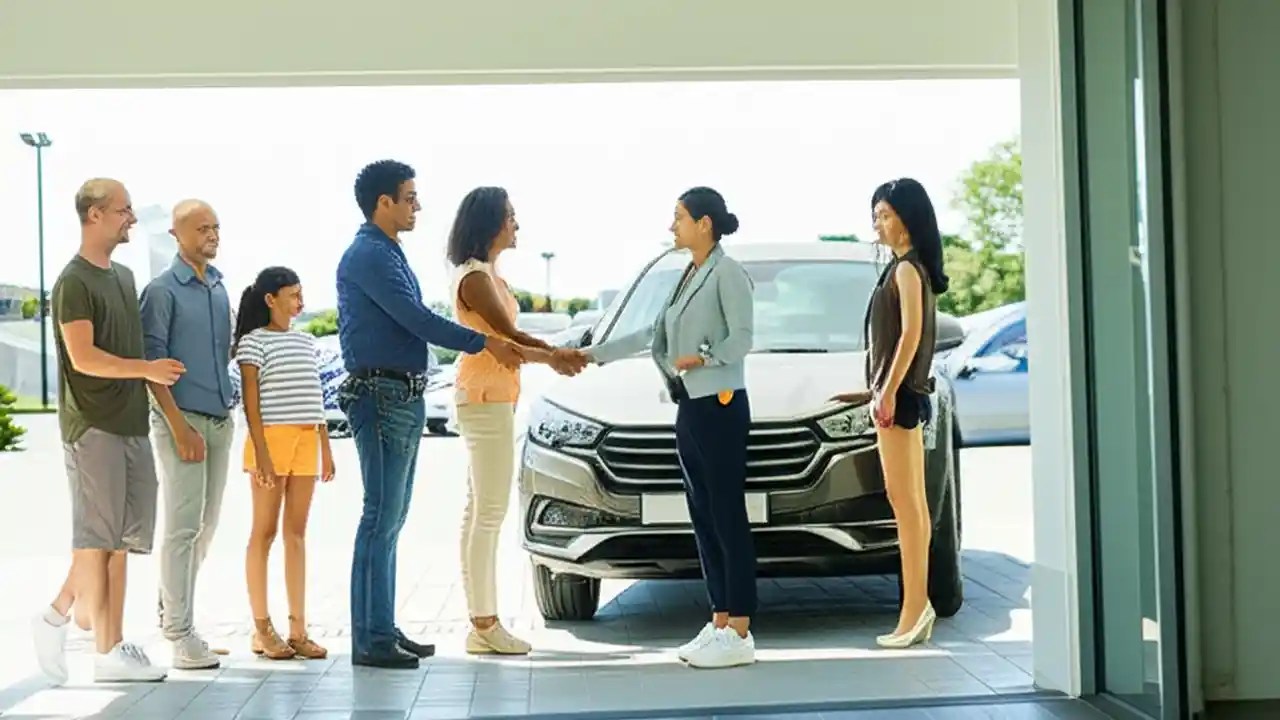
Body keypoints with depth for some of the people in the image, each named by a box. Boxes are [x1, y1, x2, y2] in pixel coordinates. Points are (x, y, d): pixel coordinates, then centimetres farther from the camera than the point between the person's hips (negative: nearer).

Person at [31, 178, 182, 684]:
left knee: (124, 536, 8)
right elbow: (83, 357, -16)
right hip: (93, 425, -8)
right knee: (97, 537, -3)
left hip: (131, 423, 8)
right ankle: (109, 651, 3)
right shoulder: (74, 282, -9)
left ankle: (58, 616, 18)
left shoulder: (124, 276, 17)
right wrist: (146, 369, -13)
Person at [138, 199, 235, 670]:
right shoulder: (162, 291, -8)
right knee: (183, 527, -6)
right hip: (183, 418, -7)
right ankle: (179, 632, 0)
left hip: (220, 419, 7)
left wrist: (226, 415, 11)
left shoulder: (218, 286, 12)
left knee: (206, 526, 12)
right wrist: (180, 427, -17)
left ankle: (172, 609, 26)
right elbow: (151, 362, -12)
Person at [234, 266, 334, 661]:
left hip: (306, 441, 6)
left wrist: (326, 448, 14)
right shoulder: (254, 341, -2)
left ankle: (298, 629, 8)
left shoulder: (306, 341, 17)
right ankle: (262, 629, 4)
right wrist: (261, 451, -15)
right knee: (265, 532, -1)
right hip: (271, 439, -6)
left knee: (297, 533, 6)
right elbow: (251, 400, -7)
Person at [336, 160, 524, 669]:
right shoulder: (367, 255, -13)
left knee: (392, 518, 11)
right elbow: (415, 319, -18)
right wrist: (484, 344, -13)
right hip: (381, 395, -10)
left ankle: (383, 631, 17)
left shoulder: (389, 254, 18)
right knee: (381, 519, -9)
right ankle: (371, 640, -5)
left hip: (404, 397, 10)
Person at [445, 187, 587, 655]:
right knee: (489, 512, -8)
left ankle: (481, 622, 13)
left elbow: (510, 334, 14)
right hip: (485, 399, -10)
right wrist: (553, 358, -1)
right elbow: (504, 340, -15)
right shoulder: (475, 277, -13)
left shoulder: (488, 274, 17)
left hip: (494, 398, 10)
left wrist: (558, 352, 1)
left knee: (480, 511, 9)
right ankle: (485, 624, -5)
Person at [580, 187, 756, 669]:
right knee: (703, 519, 9)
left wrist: (702, 357, -19)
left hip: (721, 407, -9)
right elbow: (653, 335, 24)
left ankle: (739, 635, -5)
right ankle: (720, 623, 14)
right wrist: (593, 355, 25)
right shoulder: (689, 276, 18)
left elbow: (742, 339, -14)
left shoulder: (727, 273, -7)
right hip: (689, 409, 9)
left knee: (727, 519, -7)